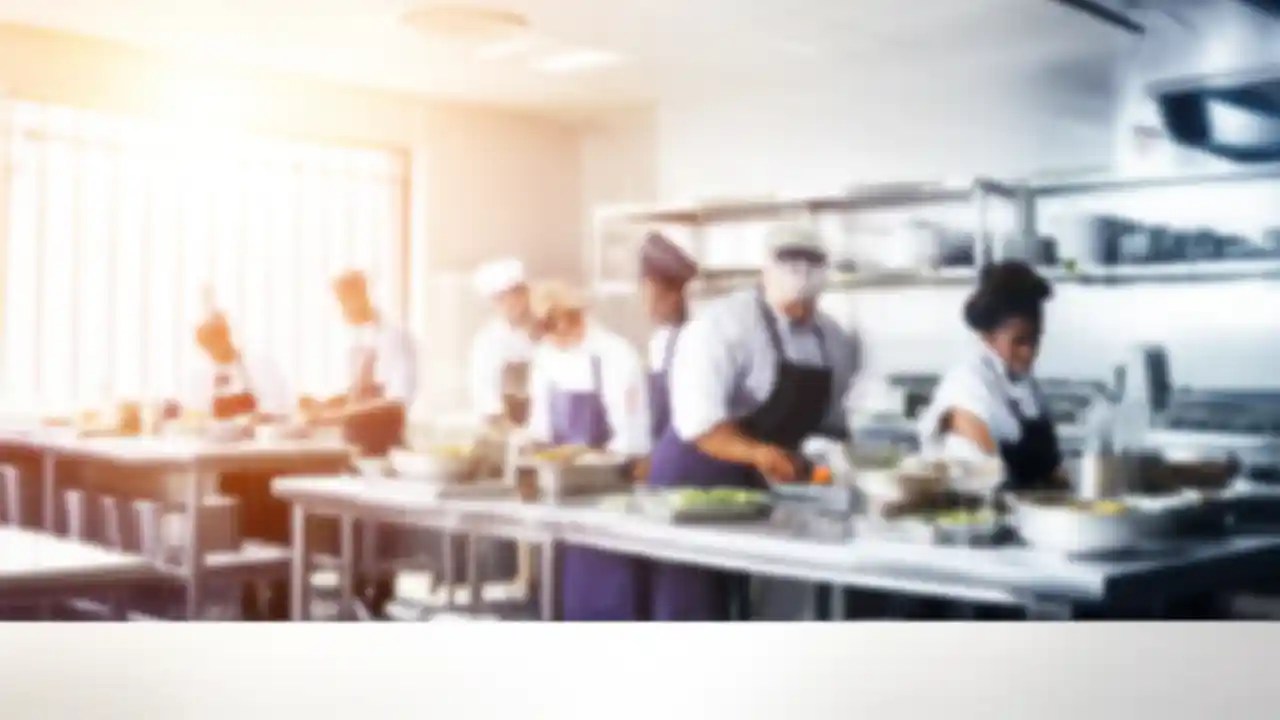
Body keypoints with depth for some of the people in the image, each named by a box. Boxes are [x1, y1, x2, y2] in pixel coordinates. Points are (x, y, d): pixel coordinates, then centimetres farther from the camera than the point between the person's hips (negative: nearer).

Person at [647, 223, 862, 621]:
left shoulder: (837, 342, 4)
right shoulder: (725, 324, -17)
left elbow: (829, 421, 16)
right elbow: (697, 417, -27)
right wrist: (755, 452, -40)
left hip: (763, 487, 7)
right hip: (696, 478, -6)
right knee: (690, 612, -4)